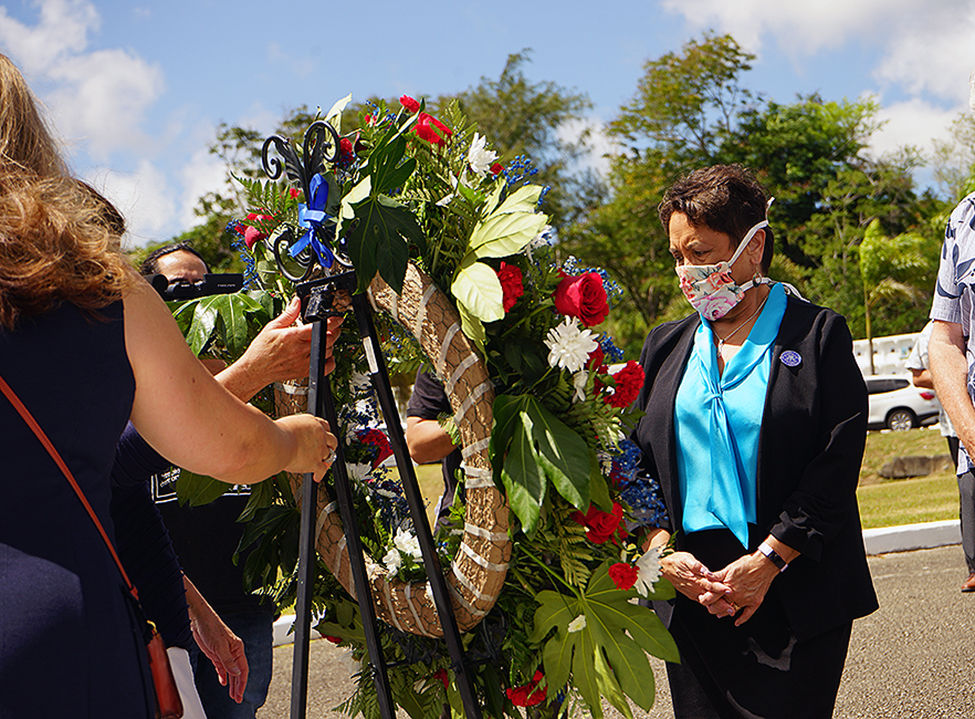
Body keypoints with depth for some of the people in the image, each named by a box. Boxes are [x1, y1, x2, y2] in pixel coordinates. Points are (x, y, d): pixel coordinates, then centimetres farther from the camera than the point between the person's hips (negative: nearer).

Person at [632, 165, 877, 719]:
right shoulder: (666, 346, 13)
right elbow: (640, 461, 11)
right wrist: (664, 553, -4)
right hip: (690, 589, 4)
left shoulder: (818, 334, 0)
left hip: (794, 591, -3)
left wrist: (766, 562, -12)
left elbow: (837, 464, -7)